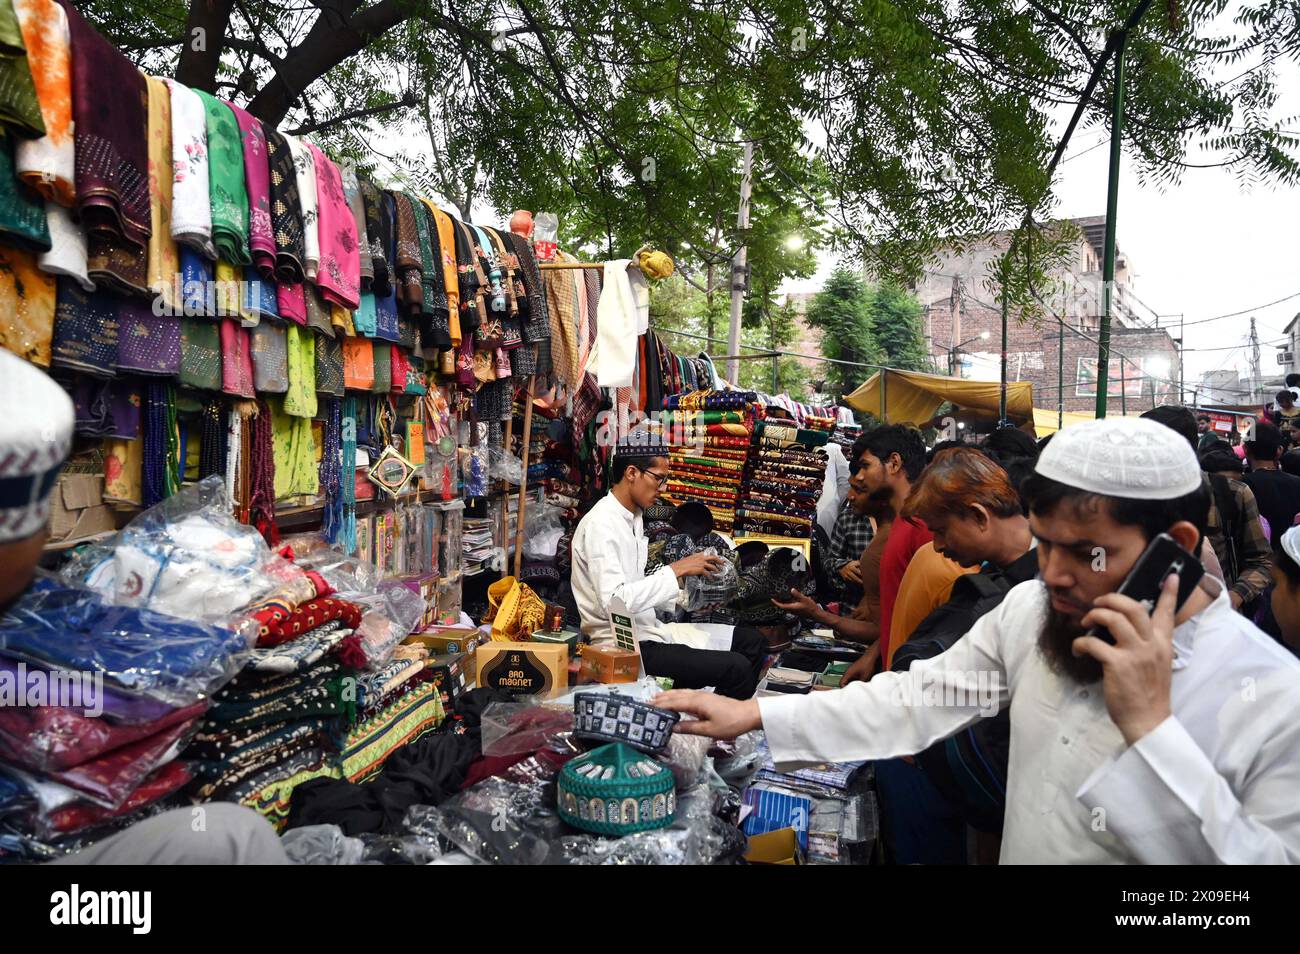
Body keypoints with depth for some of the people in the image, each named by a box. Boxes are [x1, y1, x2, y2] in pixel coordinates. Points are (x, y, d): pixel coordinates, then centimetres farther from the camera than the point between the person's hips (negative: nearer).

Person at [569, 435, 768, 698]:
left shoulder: (633, 518, 13)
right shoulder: (601, 524, -17)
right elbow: (614, 601, -28)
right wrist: (676, 570, -22)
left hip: (648, 631, 10)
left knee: (752, 641, 8)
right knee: (736, 668, -20)